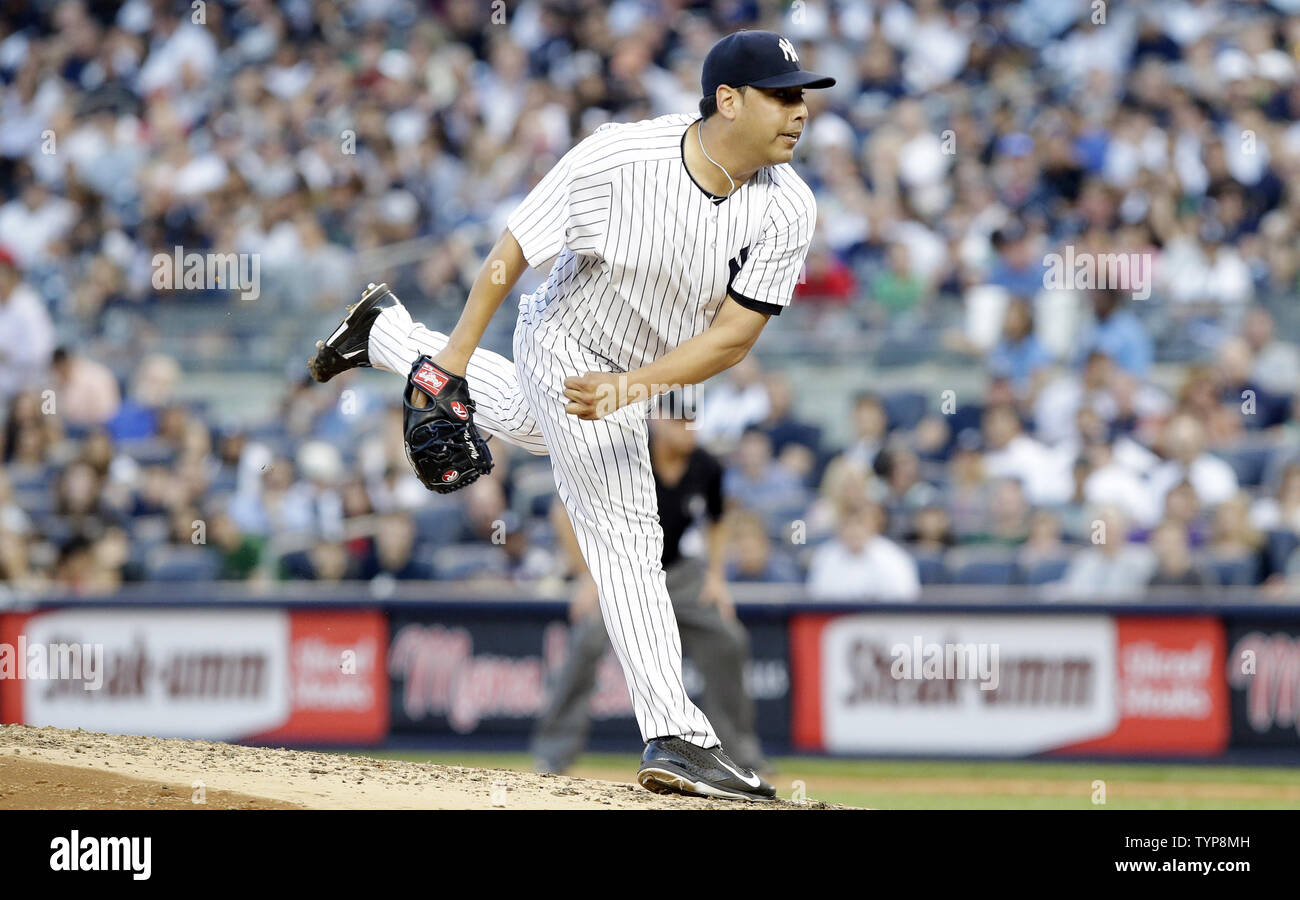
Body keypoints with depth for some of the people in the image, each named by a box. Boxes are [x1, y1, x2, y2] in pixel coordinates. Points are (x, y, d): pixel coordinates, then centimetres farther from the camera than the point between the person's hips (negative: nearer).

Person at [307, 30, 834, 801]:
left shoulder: (788, 210, -23)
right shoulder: (617, 158, -33)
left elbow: (735, 334, -24)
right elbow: (513, 250, -21)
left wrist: (632, 386, -37)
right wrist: (457, 355, -16)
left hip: (652, 369, 5)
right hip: (568, 342, -5)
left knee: (525, 420, 31)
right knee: (626, 533, -11)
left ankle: (387, 332, 54)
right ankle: (675, 737, -13)